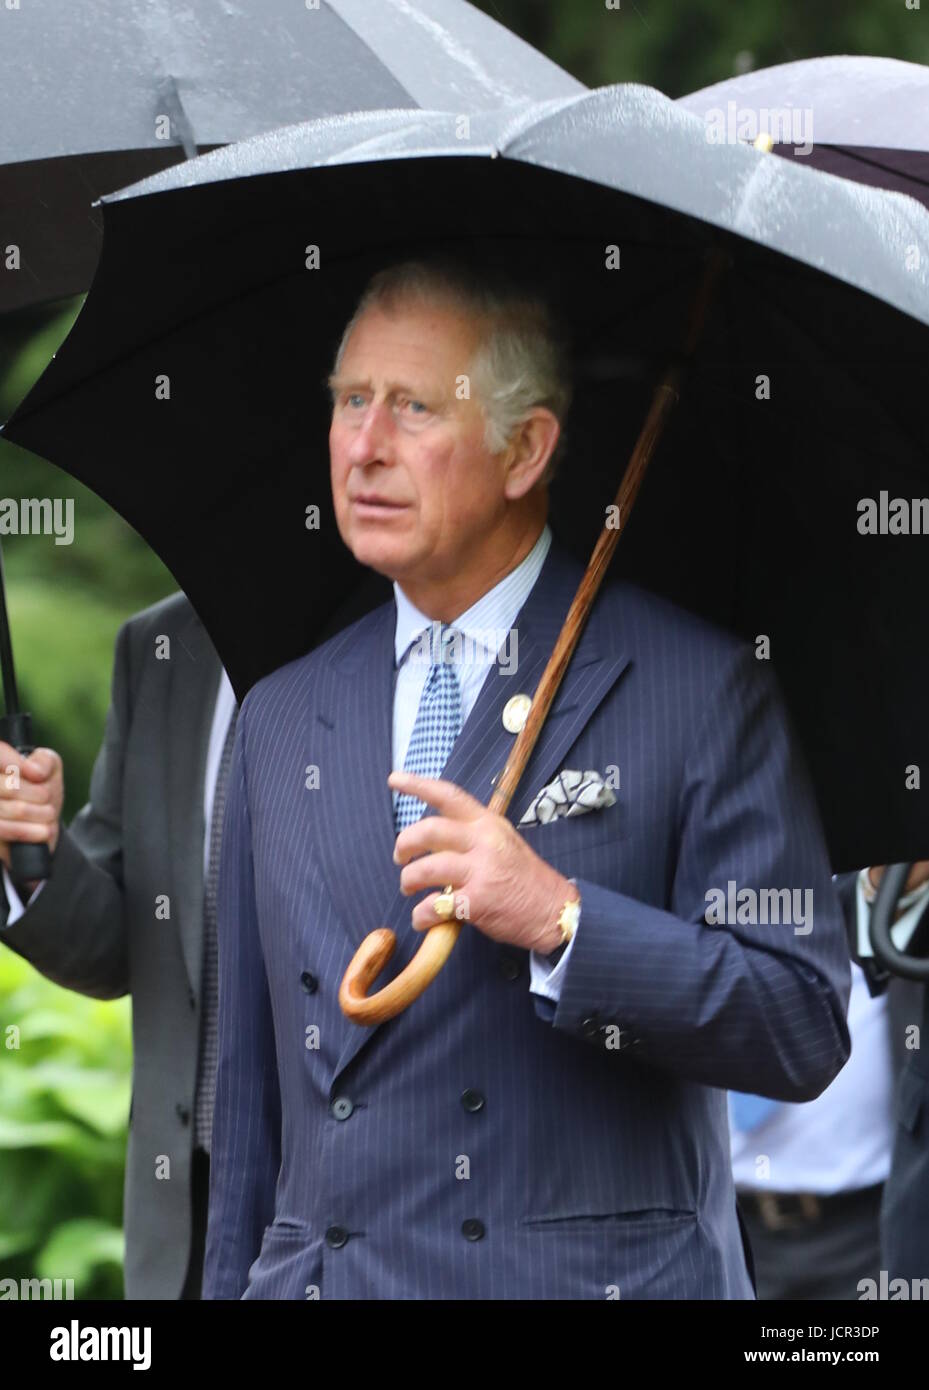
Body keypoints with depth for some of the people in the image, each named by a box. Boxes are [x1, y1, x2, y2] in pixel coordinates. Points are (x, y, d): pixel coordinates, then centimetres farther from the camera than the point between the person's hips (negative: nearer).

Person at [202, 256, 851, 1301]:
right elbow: (247, 1082, 16)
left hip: (599, 1280, -4)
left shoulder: (698, 689, -2)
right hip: (315, 1274, 4)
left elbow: (806, 1029, -8)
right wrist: (229, 1285, 9)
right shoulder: (279, 716, 14)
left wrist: (564, 921, -18)